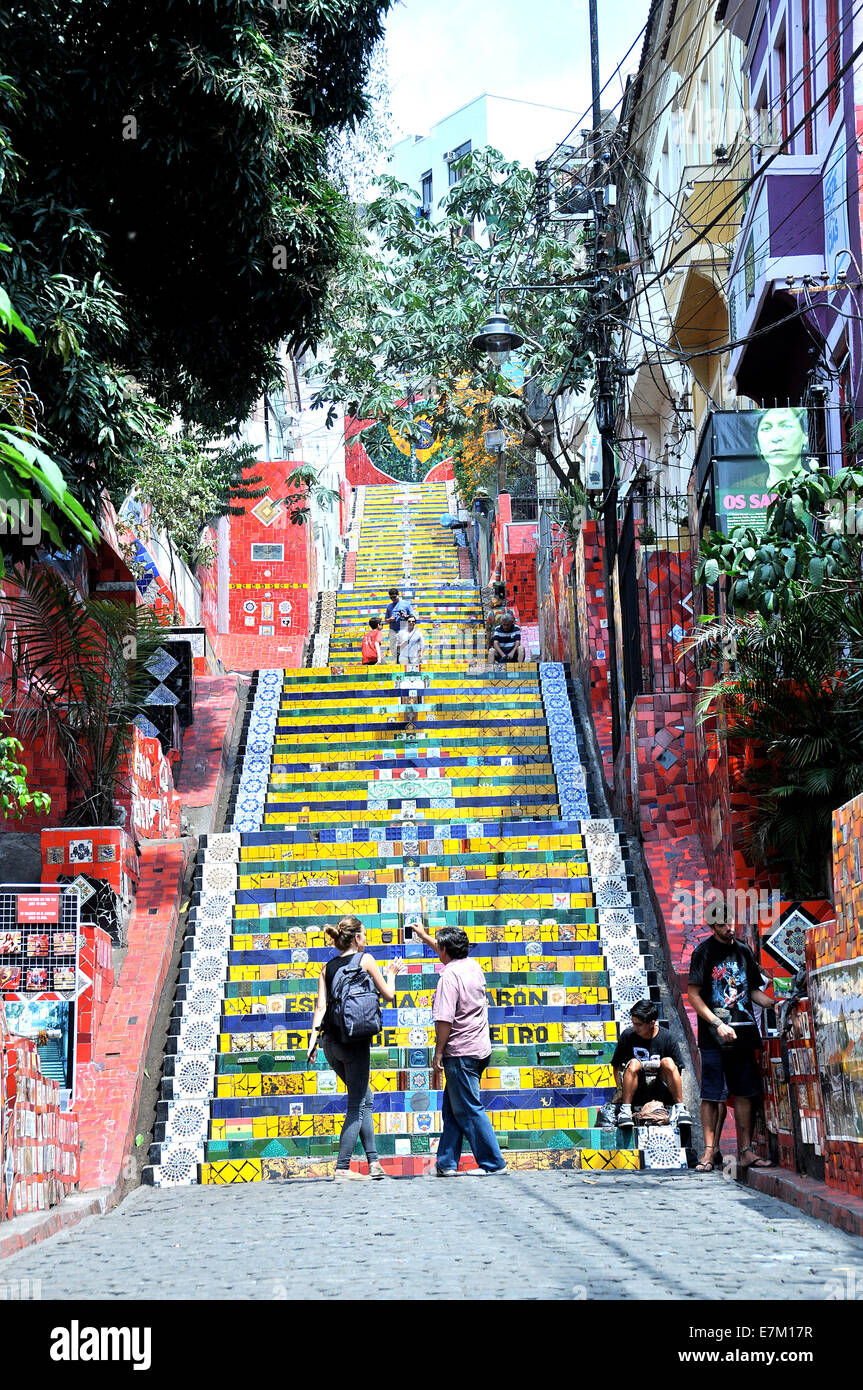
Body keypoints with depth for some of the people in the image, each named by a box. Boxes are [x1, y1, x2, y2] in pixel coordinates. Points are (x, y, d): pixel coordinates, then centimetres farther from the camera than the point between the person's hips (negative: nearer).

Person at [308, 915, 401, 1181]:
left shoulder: (327, 967, 13)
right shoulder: (365, 959, 0)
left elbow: (321, 1006, 4)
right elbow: (388, 995, 5)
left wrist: (313, 1039, 0)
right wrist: (391, 975, 23)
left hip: (330, 1040, 6)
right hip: (354, 1039, -6)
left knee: (365, 1100, 18)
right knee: (357, 1106, 0)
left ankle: (373, 1162, 14)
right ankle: (342, 1168, -6)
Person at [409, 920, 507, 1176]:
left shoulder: (450, 975, -15)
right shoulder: (473, 967, 11)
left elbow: (445, 1020, -20)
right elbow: (452, 953, 34)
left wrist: (438, 1054, -13)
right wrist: (425, 936, 44)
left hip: (460, 1053, -9)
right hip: (480, 1049, 9)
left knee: (469, 1110, -3)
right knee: (452, 1108, 14)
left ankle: (493, 1163, -1)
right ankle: (447, 1164, 15)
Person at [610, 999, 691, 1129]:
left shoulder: (666, 1037, -4)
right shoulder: (627, 1035, -2)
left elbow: (676, 1070, -3)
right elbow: (616, 1066, 6)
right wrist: (621, 1090, -7)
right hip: (636, 1093, 0)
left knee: (668, 1062, -25)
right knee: (633, 1063, -27)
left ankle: (680, 1108, -24)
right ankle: (625, 1109, -31)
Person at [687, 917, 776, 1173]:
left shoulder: (744, 951, 13)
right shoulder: (704, 952, -4)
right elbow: (694, 995, -9)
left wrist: (772, 1004, 2)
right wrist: (718, 1024, -17)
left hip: (743, 1034, 5)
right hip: (714, 1036, -5)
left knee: (744, 1093, 7)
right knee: (711, 1095, -5)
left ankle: (745, 1151, 12)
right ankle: (709, 1151, 0)